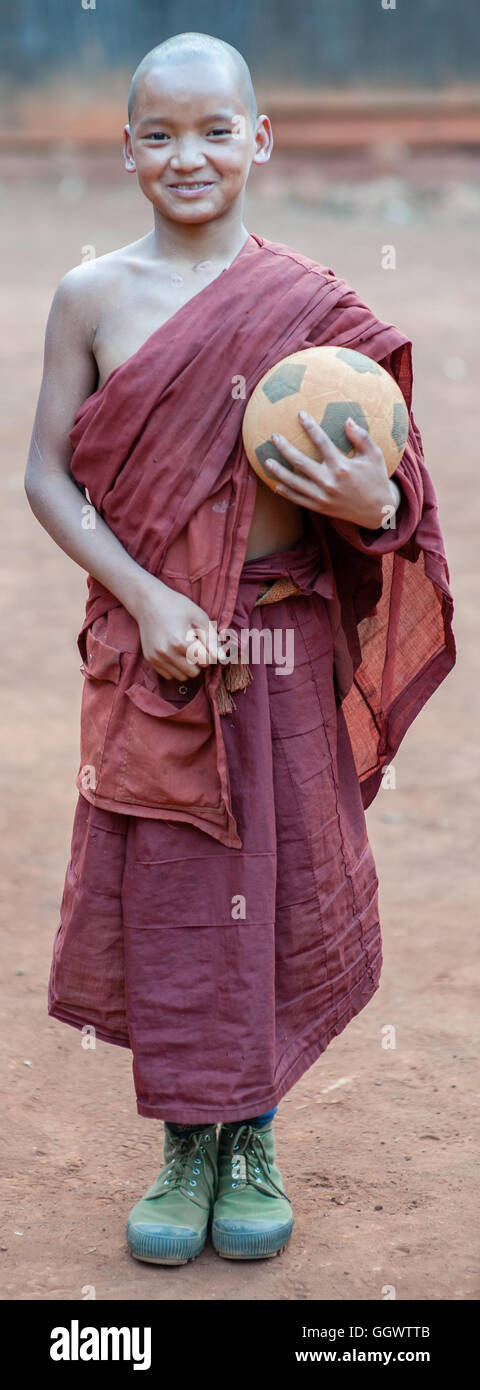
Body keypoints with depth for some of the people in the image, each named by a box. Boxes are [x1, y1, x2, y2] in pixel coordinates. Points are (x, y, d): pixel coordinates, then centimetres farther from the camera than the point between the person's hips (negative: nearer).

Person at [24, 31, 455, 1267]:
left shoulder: (314, 305, -2)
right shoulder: (92, 297, -1)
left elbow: (387, 484, 2)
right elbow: (48, 476, -1)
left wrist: (371, 500, -22)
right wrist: (146, 598, -13)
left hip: (285, 648, 0)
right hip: (149, 646, 0)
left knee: (279, 887, 7)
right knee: (162, 890, 6)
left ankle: (254, 1141, 26)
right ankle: (187, 1147, 23)